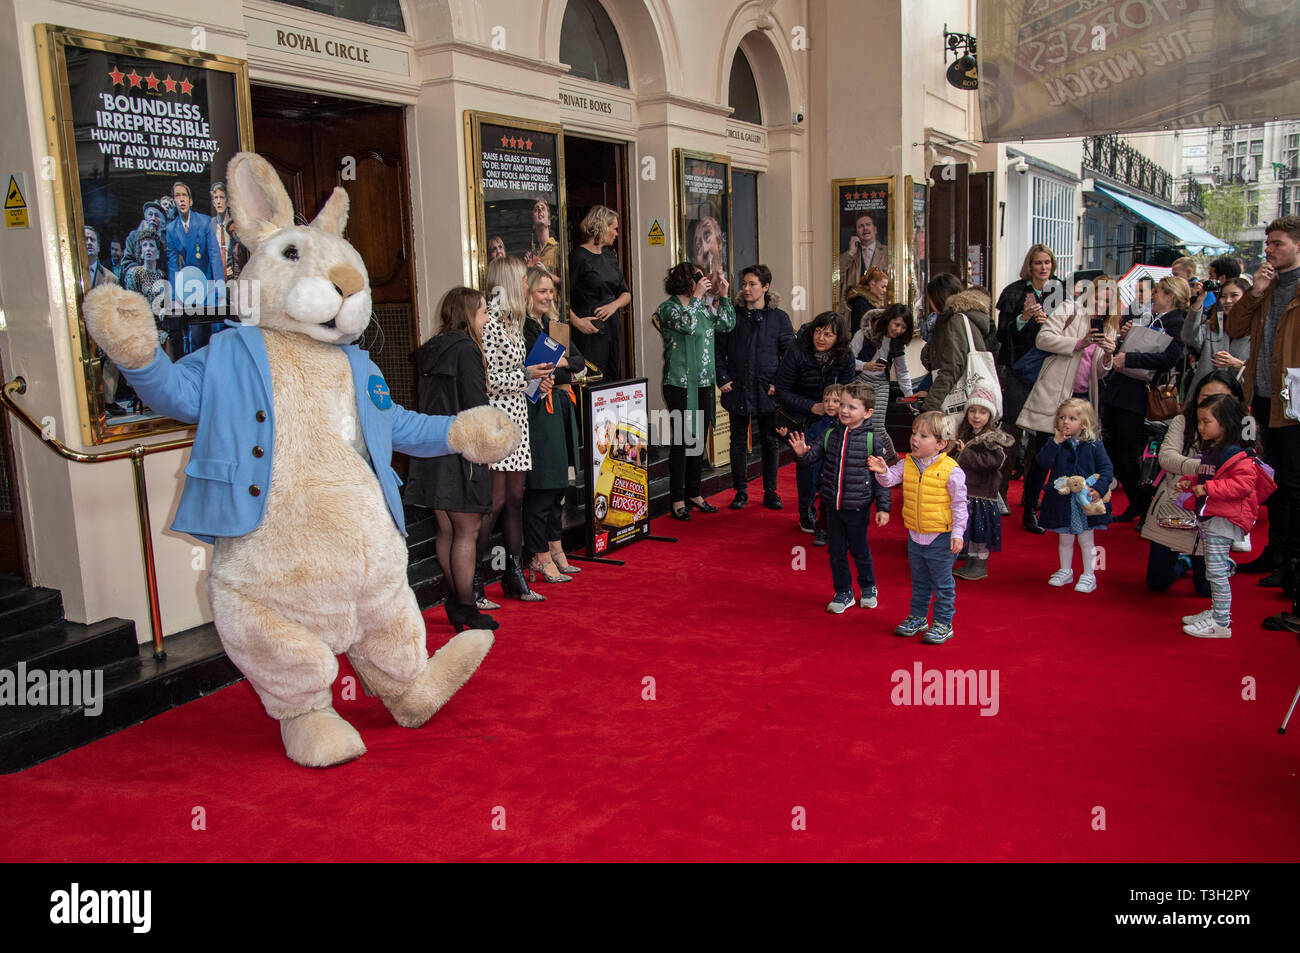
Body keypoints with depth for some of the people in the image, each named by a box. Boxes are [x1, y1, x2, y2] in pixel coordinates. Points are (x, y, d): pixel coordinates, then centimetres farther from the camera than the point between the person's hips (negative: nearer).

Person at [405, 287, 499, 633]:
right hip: (459, 451, -9)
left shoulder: (431, 351, 14)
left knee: (446, 531, 12)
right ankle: (466, 608, 2)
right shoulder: (466, 350, -11)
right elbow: (475, 407, -15)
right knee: (467, 530, -2)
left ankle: (454, 603, 20)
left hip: (432, 449, 9)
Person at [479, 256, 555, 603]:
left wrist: (538, 375, 8)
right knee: (495, 502, -8)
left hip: (516, 416, 9)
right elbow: (488, 379, -17)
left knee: (515, 498, 11)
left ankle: (514, 577, 19)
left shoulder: (512, 321, 16)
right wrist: (526, 375, -12)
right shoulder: (490, 323, -13)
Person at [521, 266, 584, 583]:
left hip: (562, 405, 9)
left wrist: (565, 363, -7)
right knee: (541, 485, -5)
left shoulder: (554, 324, 15)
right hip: (539, 410, -8)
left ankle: (555, 548, 24)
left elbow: (579, 360, 13)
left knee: (559, 484, 14)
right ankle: (541, 557, 4)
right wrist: (538, 380, -31)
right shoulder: (521, 327, -9)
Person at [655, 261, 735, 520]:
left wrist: (723, 296, 6)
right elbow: (687, 324, -23)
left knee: (699, 440, 12)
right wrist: (697, 296, -17)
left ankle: (694, 494, 22)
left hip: (703, 384, 7)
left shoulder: (704, 308, 13)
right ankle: (677, 500, 3)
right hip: (680, 384, -7)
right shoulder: (668, 308, -7)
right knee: (681, 440, -5)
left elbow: (727, 324, 13)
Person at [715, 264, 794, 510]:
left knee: (770, 441, 6)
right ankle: (740, 491, 18)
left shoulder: (779, 318, 1)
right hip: (738, 390, 1)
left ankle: (770, 492, 18)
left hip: (767, 391, -1)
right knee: (738, 442, 7)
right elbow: (718, 349, 7)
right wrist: (722, 379, -3)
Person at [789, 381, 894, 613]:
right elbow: (812, 457, 3)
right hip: (832, 506, 4)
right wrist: (802, 453, -21)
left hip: (858, 507, -4)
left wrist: (883, 507, -8)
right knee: (836, 551, 12)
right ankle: (843, 593, 27)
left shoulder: (873, 439, -11)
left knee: (860, 550, 13)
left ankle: (868, 588, 36)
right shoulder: (830, 435, 0)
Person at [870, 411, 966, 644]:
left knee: (942, 584, 8)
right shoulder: (907, 464, -1)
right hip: (915, 536, 5)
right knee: (919, 582, 21)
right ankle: (917, 618, 36)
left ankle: (943, 624, 20)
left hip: (941, 537, -5)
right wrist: (882, 471, -28)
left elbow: (959, 504, -11)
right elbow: (891, 478, -6)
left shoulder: (950, 470, -16)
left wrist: (957, 533, -12)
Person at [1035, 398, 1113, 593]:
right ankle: (1065, 571, 32)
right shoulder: (1054, 443, 1)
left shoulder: (1093, 445, -3)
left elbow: (1107, 468, -4)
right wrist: (1055, 442, -19)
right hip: (1062, 500, 2)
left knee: (1086, 540, 7)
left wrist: (1099, 488, -18)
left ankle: (1088, 575, 19)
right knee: (1064, 539, 15)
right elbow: (1043, 463, -12)